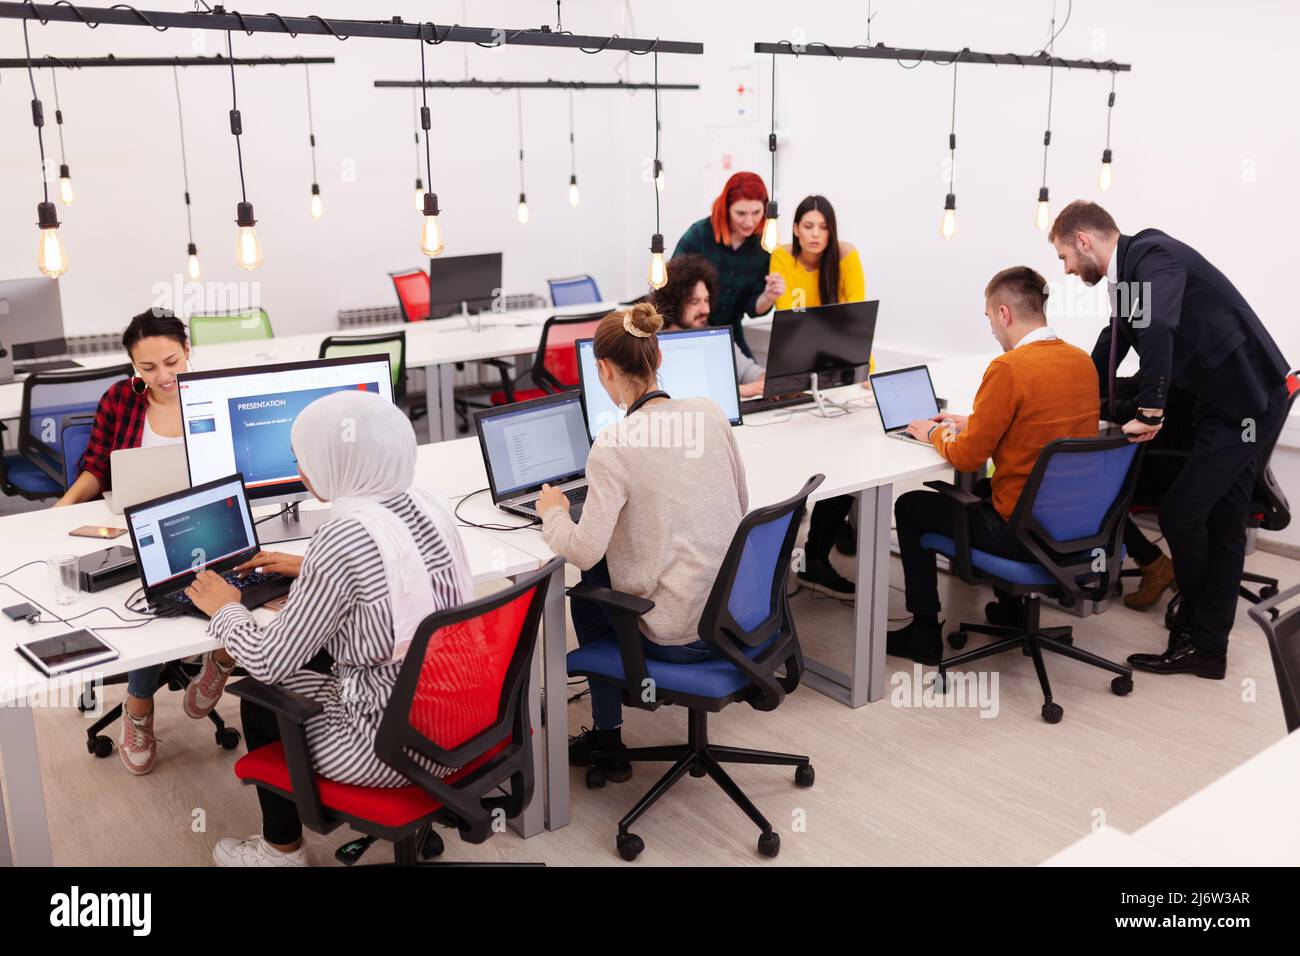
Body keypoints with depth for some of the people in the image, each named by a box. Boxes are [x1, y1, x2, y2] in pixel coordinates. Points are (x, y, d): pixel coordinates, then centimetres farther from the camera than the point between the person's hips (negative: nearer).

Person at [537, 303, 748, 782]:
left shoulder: (613, 446, -19)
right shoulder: (710, 413, -2)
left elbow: (584, 551, -19)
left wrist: (553, 512, 1)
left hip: (678, 634, -6)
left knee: (585, 598, 25)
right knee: (606, 575, 28)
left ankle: (607, 738, 32)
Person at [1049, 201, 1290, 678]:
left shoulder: (1154, 254, -20)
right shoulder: (1131, 269, 8)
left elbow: (1157, 329, -38)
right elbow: (1112, 343, 20)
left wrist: (1150, 413, -33)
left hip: (1247, 400, -9)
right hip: (1227, 396, 10)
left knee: (1180, 512, -5)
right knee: (1222, 523, 12)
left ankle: (1200, 638, 19)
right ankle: (1206, 646, 21)